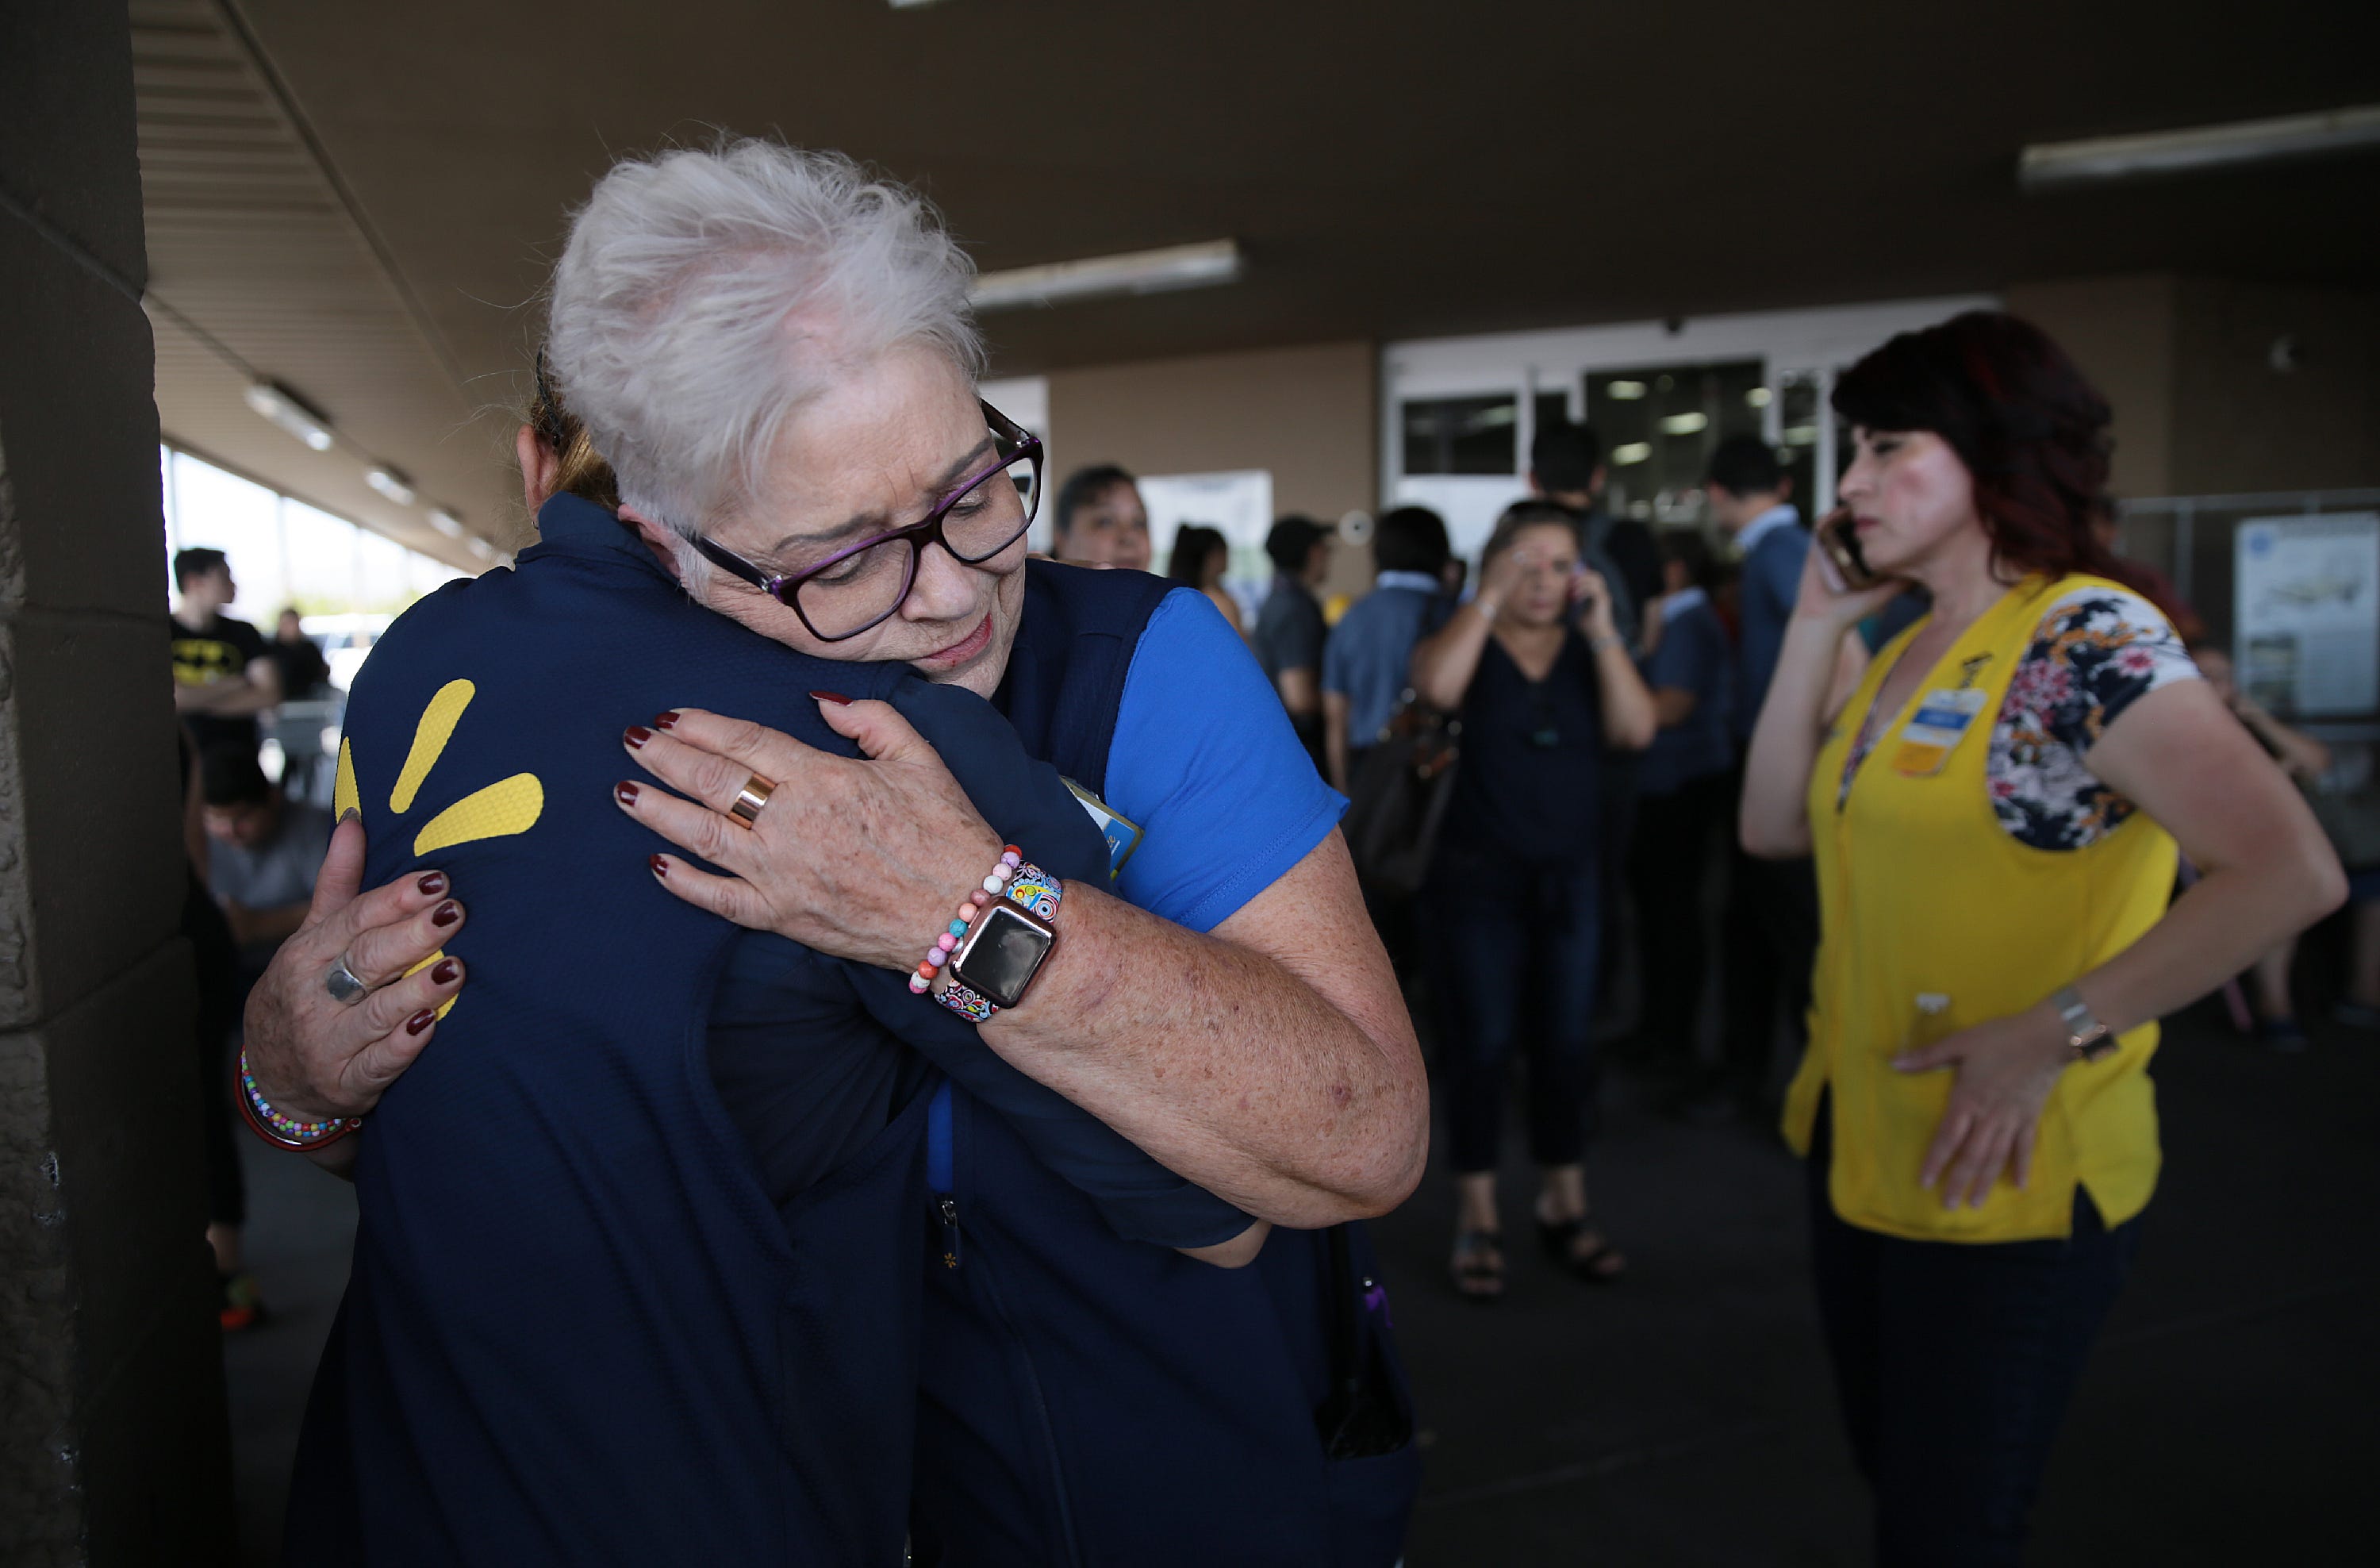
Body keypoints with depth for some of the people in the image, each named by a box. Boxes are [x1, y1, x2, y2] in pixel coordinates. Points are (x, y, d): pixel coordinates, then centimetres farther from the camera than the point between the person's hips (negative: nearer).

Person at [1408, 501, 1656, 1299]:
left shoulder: (1588, 651, 9)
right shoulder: (1463, 641, 0)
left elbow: (1635, 730, -8)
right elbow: (1437, 686, -25)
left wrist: (1602, 627, -12)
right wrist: (1490, 596, -20)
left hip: (1570, 877, 3)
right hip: (1477, 876, -3)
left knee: (1566, 1043, 8)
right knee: (1482, 1045, 0)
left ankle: (1563, 1204, 22)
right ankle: (1477, 1217, 11)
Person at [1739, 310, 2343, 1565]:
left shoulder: (2088, 637, -17)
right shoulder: (1912, 650, 8)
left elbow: (2291, 871, -27)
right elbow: (1774, 825, 6)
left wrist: (2054, 1034, -25)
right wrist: (1815, 624, 3)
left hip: (2000, 1179, -7)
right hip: (1857, 1148, 8)